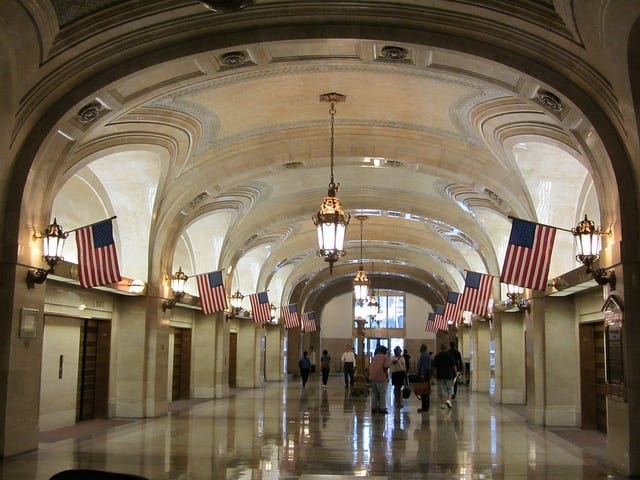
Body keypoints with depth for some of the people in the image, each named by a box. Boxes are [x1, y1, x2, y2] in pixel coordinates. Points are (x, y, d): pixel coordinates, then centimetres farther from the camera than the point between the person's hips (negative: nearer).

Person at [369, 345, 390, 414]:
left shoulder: (374, 357, 19)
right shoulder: (385, 357, 3)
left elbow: (370, 367, 13)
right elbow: (385, 368, -8)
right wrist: (387, 377, 2)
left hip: (372, 377, 5)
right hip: (381, 377, -5)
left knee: (374, 393, 14)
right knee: (382, 393, 4)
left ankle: (373, 408, 14)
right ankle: (382, 408, 6)